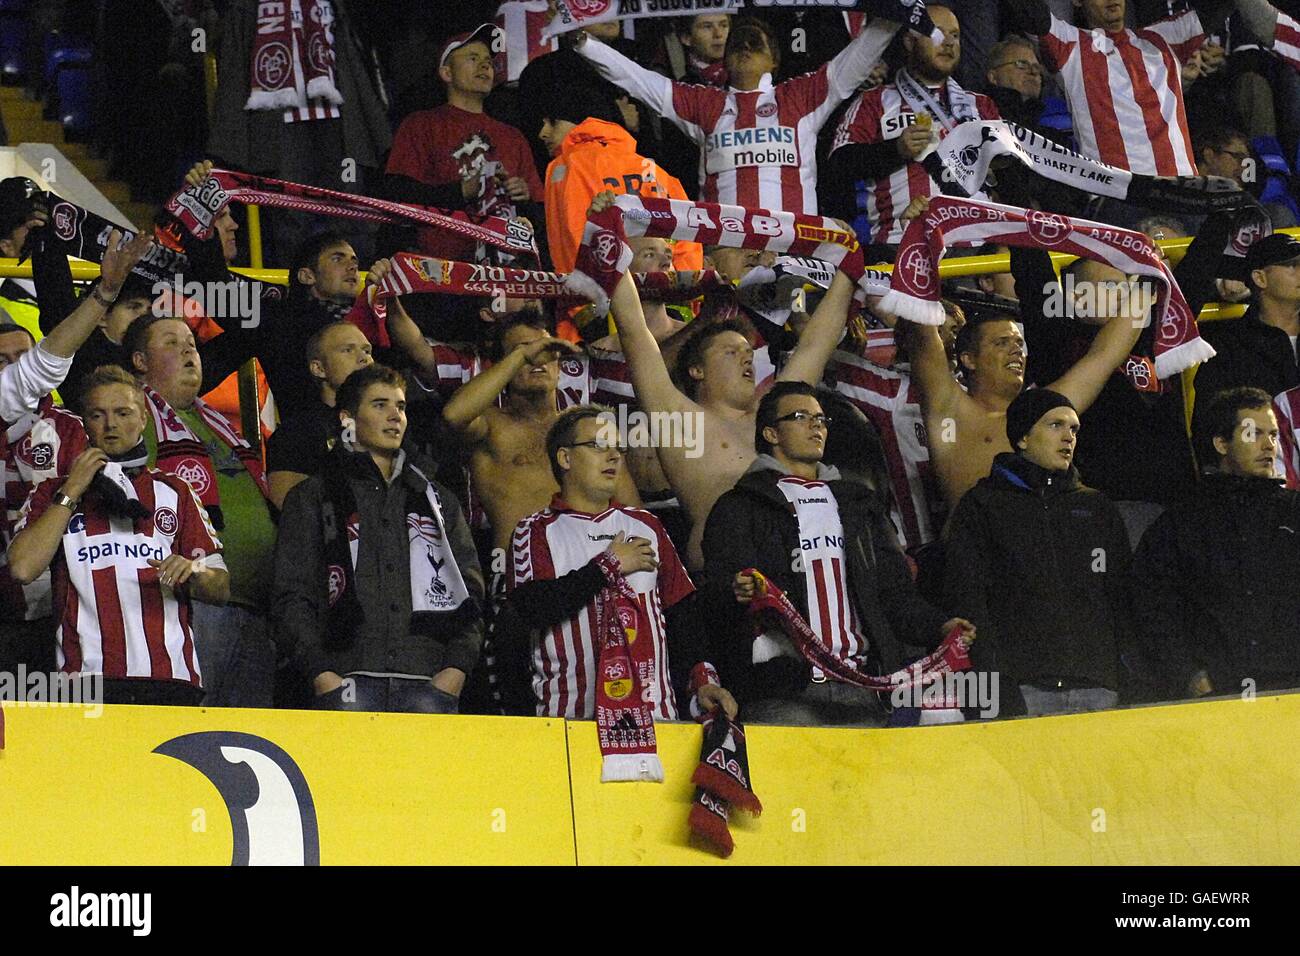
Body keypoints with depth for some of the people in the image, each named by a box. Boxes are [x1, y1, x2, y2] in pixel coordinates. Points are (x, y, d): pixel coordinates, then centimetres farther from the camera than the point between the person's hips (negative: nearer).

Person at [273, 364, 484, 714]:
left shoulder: (439, 501, 24)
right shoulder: (312, 499, 15)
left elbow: (470, 590, 15)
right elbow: (292, 597, 5)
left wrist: (455, 670, -2)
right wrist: (323, 676, -10)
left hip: (429, 683, 2)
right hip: (349, 681, -2)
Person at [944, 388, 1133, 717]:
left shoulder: (1098, 508, 23)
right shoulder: (982, 506, 10)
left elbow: (1122, 601, 19)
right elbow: (968, 600, 0)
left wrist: (1132, 683, 5)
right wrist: (997, 687, -13)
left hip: (1098, 688, 4)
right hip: (1023, 688, -3)